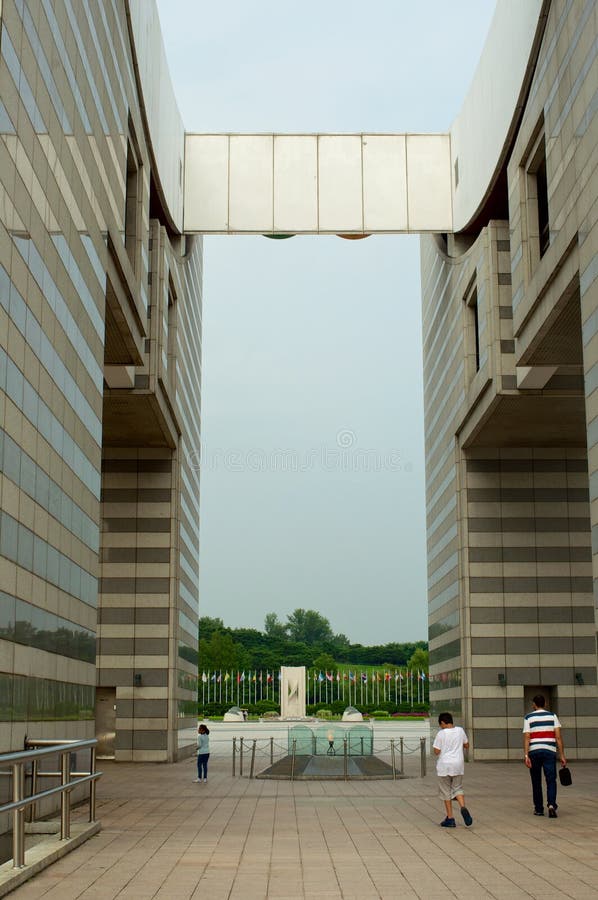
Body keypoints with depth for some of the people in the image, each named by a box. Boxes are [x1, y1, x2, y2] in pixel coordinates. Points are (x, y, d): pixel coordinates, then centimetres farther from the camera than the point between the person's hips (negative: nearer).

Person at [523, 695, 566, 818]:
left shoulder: (528, 718, 5)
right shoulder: (552, 716, 7)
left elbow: (526, 738, -5)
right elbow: (558, 737, 1)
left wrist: (526, 755, -8)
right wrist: (562, 756, 2)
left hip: (534, 752, 0)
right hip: (550, 751, 0)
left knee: (536, 782, 13)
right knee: (551, 781, 1)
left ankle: (538, 809, 18)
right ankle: (551, 805, -20)